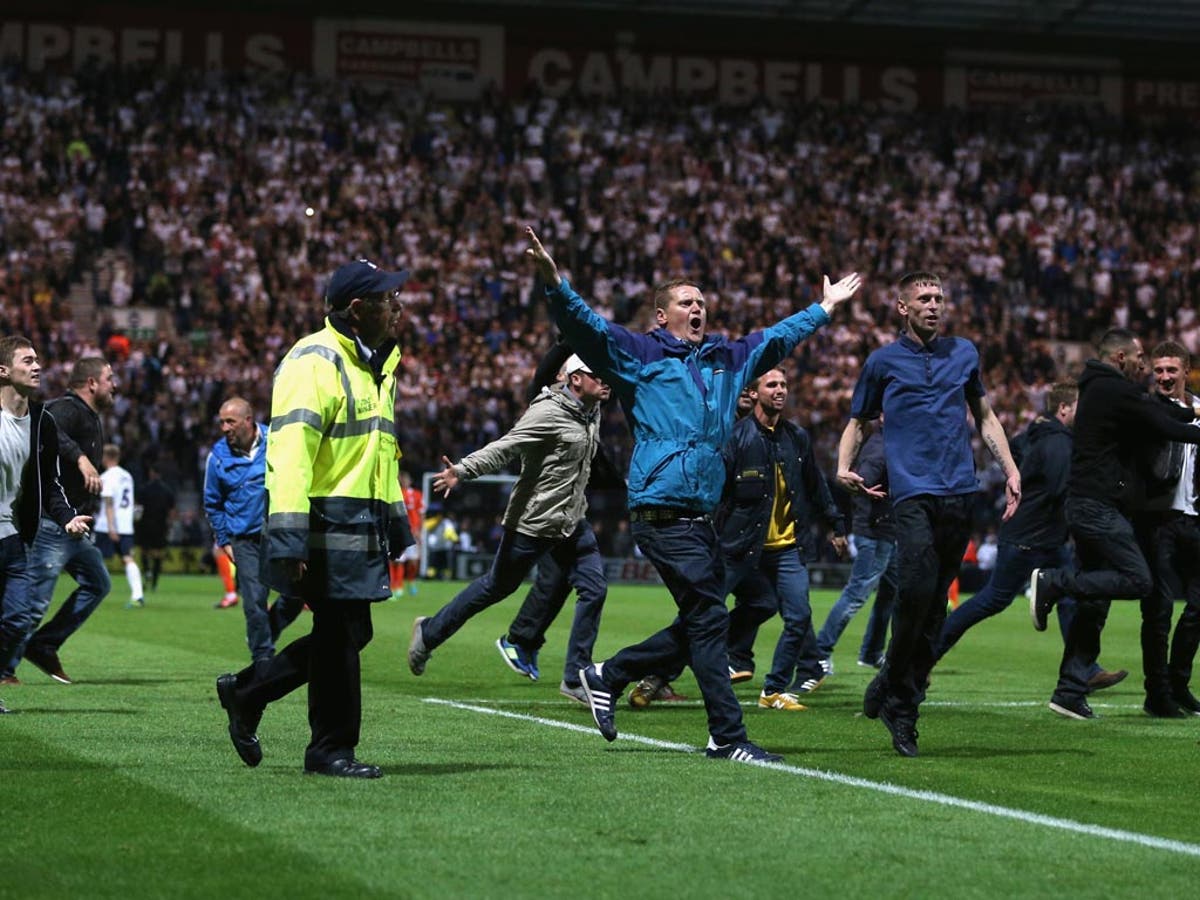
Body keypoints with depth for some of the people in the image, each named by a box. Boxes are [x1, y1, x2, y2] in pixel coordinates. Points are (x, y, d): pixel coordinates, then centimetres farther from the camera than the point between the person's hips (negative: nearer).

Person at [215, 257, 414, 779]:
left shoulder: (376, 366, 18)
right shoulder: (315, 361, -13)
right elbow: (289, 451, -21)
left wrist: (396, 520, 23)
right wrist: (287, 538, -27)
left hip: (362, 528, 9)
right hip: (327, 523, -9)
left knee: (347, 635, 10)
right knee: (341, 636, -3)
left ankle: (246, 692, 23)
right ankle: (331, 750, 9)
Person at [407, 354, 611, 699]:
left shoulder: (591, 411, 5)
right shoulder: (548, 413, -21)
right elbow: (504, 448, -28)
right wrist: (462, 471, -38)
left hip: (572, 522, 8)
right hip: (533, 523, -8)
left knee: (594, 588, -3)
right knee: (496, 587, 7)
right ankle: (429, 633, 26)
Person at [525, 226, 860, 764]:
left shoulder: (726, 360, 20)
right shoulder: (638, 355, 1)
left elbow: (777, 338, 35)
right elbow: (588, 328, -12)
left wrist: (824, 309, 45)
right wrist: (555, 285, -30)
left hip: (701, 518, 8)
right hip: (662, 512, -8)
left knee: (700, 625, 10)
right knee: (708, 620, -9)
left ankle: (608, 676, 26)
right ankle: (728, 737, -6)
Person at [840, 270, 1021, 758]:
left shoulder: (964, 353, 16)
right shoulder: (883, 361, 8)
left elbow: (984, 416, 24)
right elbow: (858, 421, 17)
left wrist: (1010, 470, 15)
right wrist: (844, 467, 0)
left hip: (960, 491, 3)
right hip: (912, 492, -3)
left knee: (934, 606, 3)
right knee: (918, 586, -22)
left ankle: (902, 708, 11)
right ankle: (894, 681, -5)